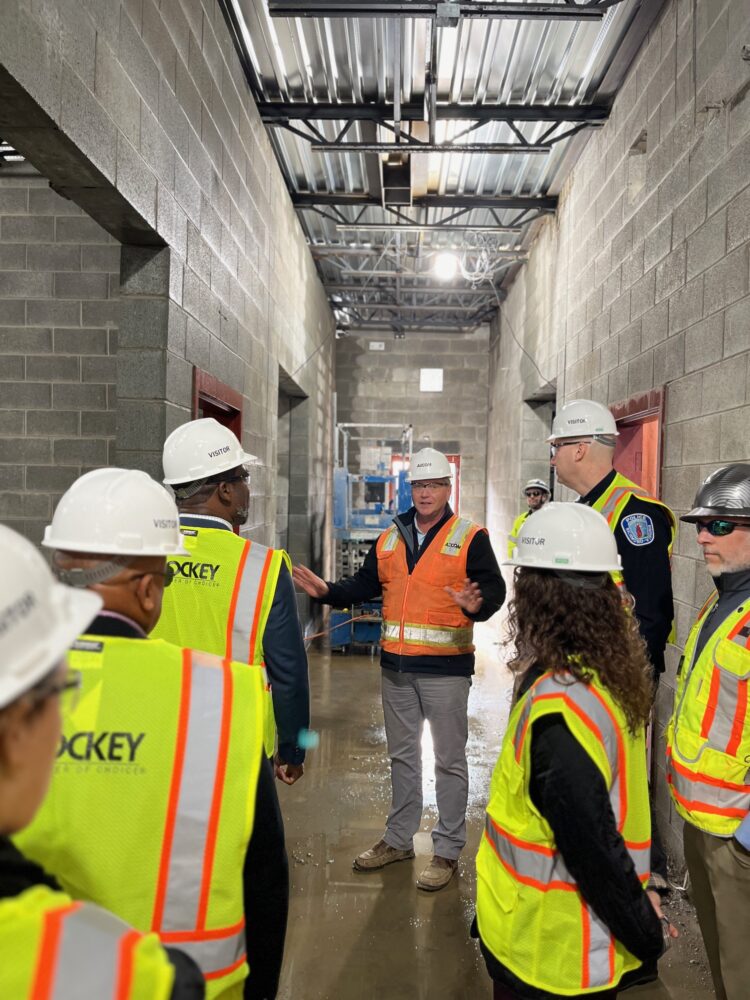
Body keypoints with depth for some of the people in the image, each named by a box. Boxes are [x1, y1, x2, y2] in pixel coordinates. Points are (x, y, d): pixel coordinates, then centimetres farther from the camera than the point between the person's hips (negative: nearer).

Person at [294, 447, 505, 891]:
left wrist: (476, 604, -35)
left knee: (449, 760, 6)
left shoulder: (470, 537, -7)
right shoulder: (389, 538, 9)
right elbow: (364, 586, 12)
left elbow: (494, 588, -14)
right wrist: (327, 591, -3)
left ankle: (448, 851, 21)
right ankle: (399, 839, 34)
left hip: (445, 667, -5)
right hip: (397, 666, 6)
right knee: (402, 755, 19)